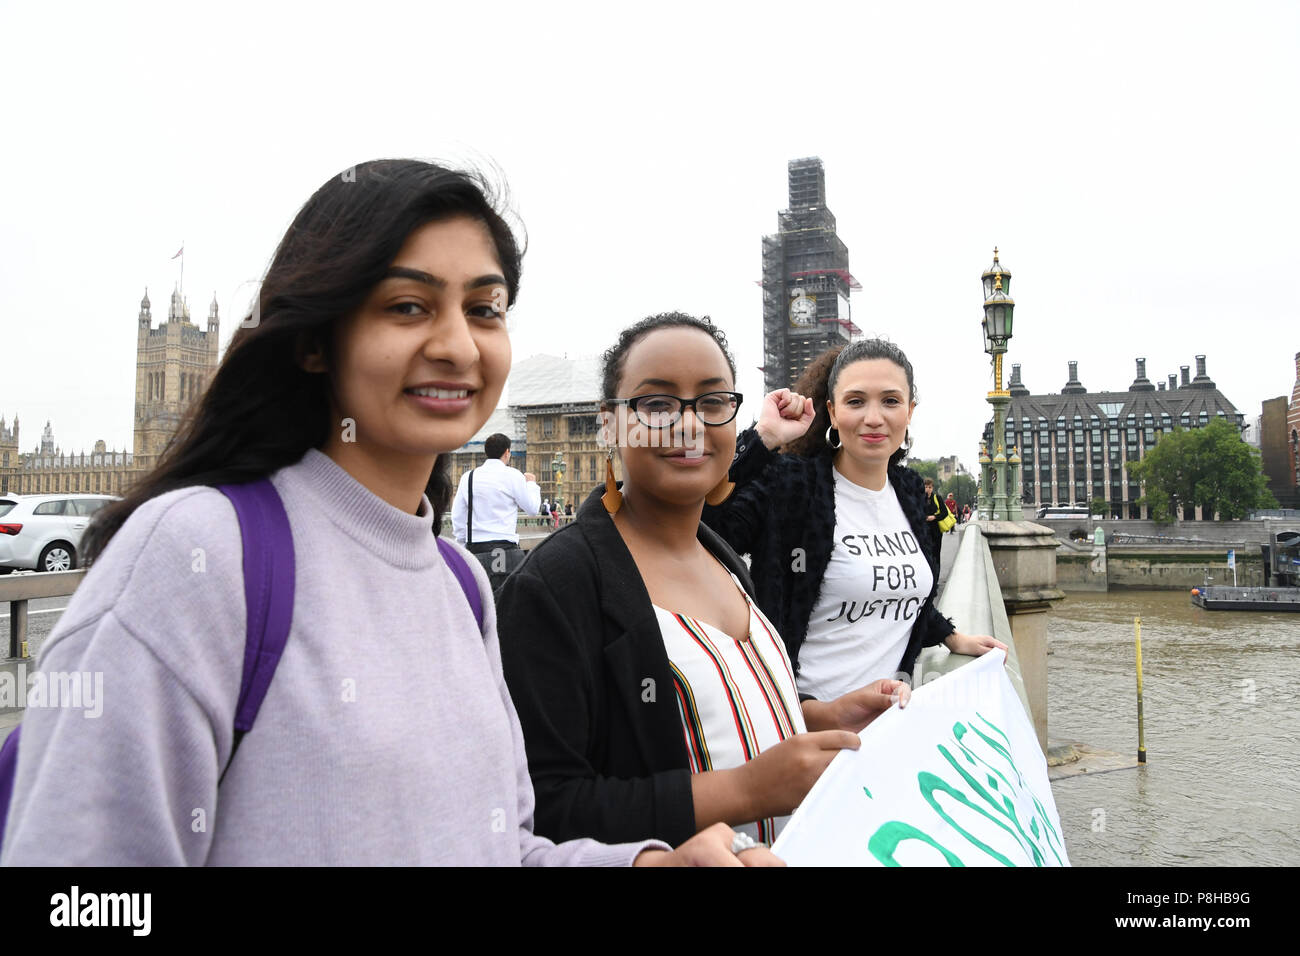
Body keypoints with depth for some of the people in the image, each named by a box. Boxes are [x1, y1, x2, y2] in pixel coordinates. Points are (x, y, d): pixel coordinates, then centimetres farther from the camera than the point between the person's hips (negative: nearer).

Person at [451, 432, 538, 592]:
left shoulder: (468, 477, 9)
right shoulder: (513, 475, -4)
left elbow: (457, 517, 11)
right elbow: (532, 508, 4)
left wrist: (463, 543, 21)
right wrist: (531, 483, 20)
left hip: (474, 547, 5)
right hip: (505, 547, -5)